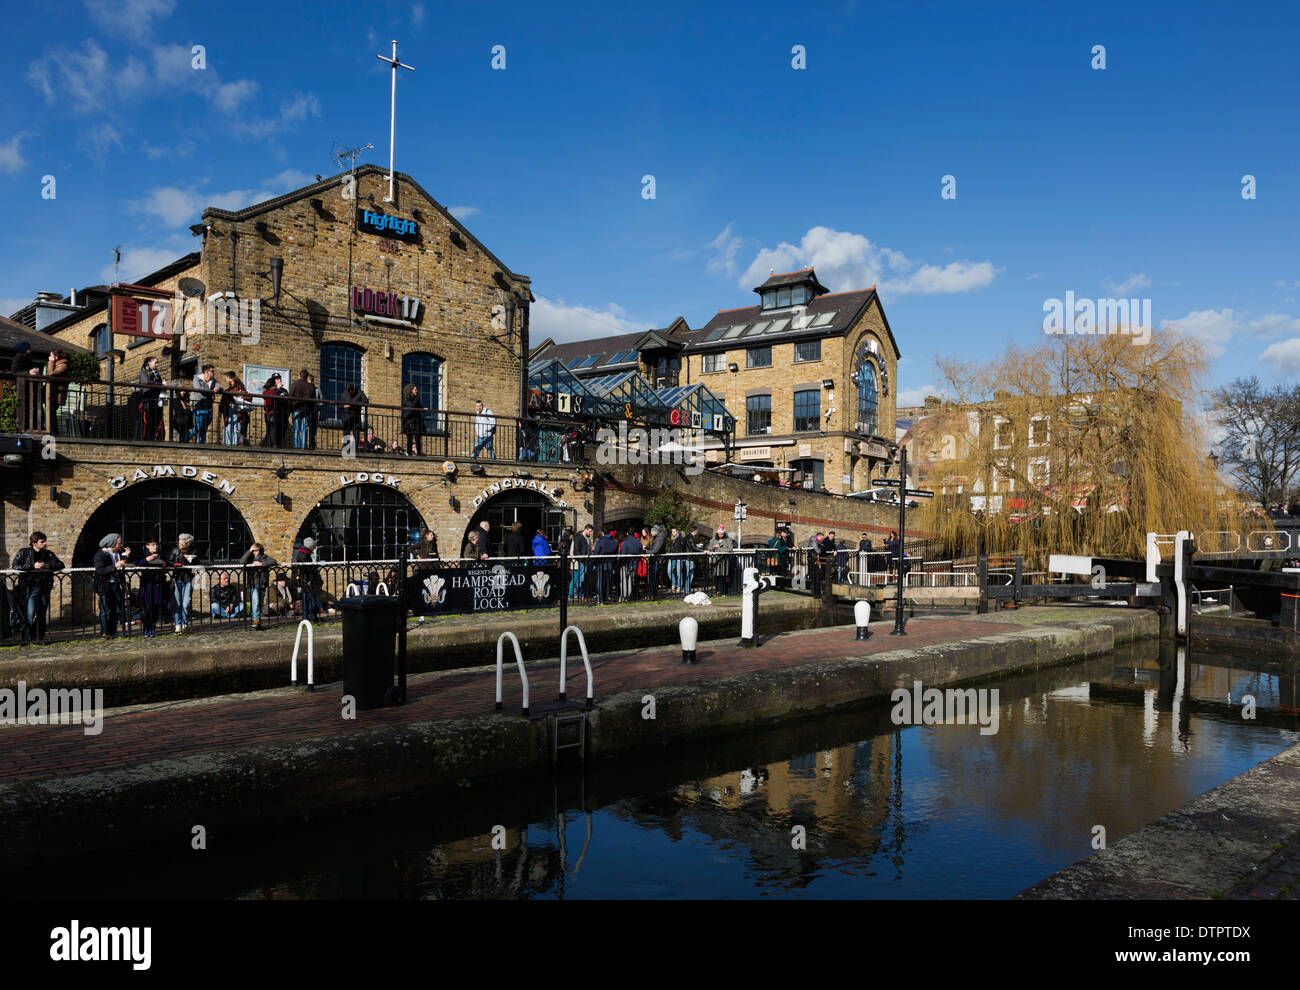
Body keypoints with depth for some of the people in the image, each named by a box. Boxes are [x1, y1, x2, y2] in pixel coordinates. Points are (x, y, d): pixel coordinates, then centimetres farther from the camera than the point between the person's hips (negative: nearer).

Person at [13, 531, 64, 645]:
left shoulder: (49, 554, 14)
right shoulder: (24, 552, 4)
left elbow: (60, 565, 15)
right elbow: (15, 565, -6)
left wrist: (48, 566, -4)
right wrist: (33, 566, -15)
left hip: (45, 587, 4)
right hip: (31, 587, -4)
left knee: (42, 614, 6)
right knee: (30, 613, -12)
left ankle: (39, 638, 12)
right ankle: (27, 638, -4)